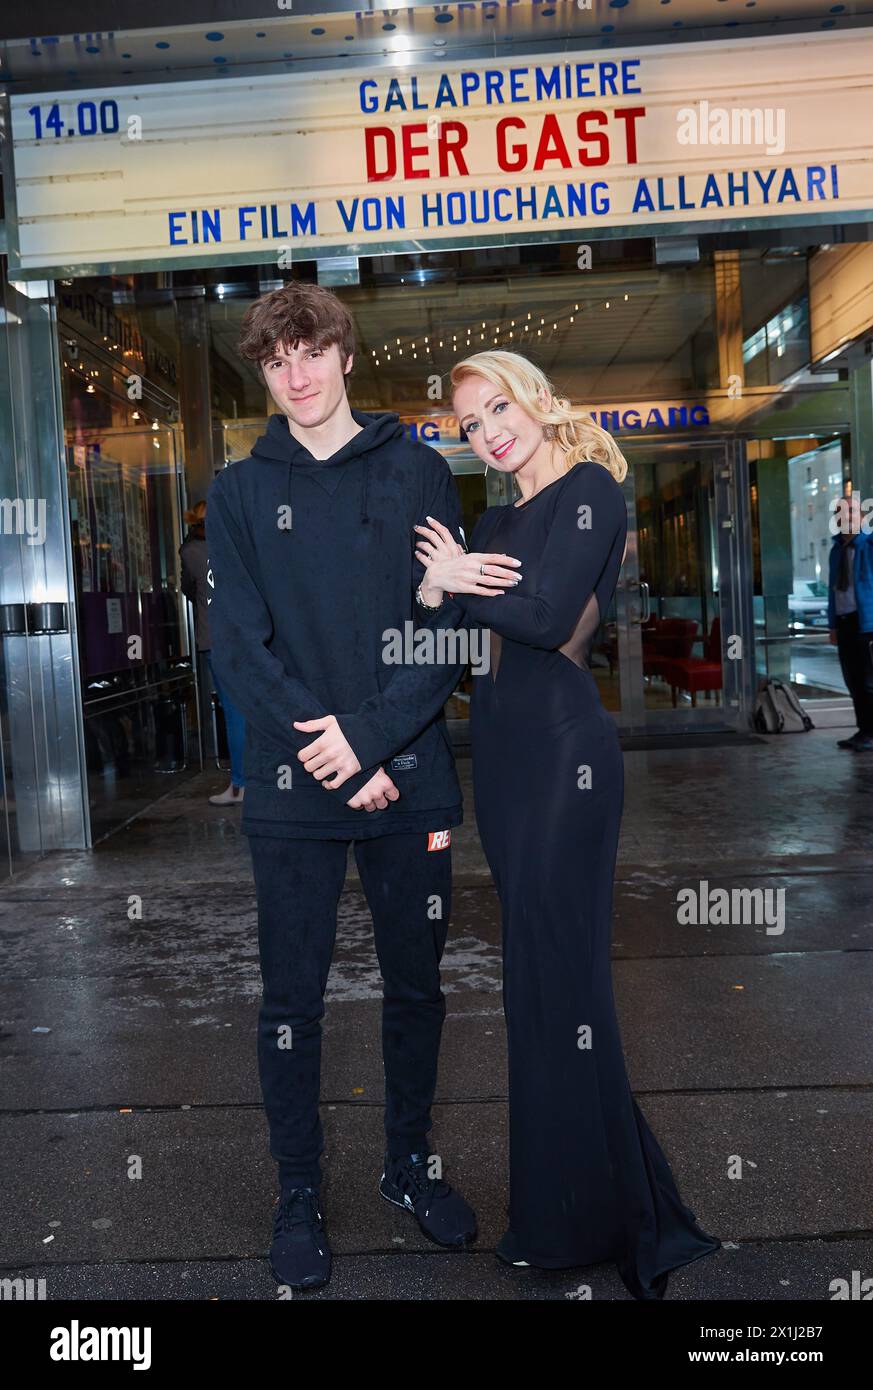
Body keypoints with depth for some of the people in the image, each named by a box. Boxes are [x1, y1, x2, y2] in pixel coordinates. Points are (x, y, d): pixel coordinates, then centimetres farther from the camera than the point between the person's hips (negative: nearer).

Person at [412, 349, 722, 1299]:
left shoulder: (588, 489, -6)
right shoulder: (498, 520, 18)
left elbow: (549, 618, -18)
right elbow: (429, 610, 10)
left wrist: (457, 585, -4)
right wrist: (438, 588, -12)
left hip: (563, 751, -8)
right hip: (500, 750, 9)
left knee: (559, 973, -3)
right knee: (532, 964, 14)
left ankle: (588, 1221, 14)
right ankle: (559, 1190, 30)